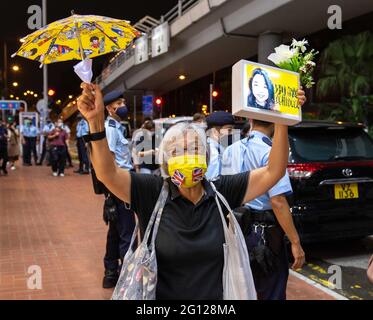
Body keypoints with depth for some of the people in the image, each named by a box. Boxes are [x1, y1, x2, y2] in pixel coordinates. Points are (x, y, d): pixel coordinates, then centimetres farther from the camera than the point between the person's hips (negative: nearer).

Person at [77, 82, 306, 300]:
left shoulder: (222, 192, -10)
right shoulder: (152, 193, -15)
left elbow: (273, 172, -12)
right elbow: (107, 173, -27)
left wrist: (283, 119, -23)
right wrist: (97, 122, -41)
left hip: (215, 296, 2)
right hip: (161, 294, -2)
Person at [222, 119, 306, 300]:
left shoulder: (230, 151, 5)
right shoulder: (269, 152, -16)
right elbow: (277, 201, -23)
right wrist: (295, 242, -19)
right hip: (264, 231, -6)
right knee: (271, 293, 6)